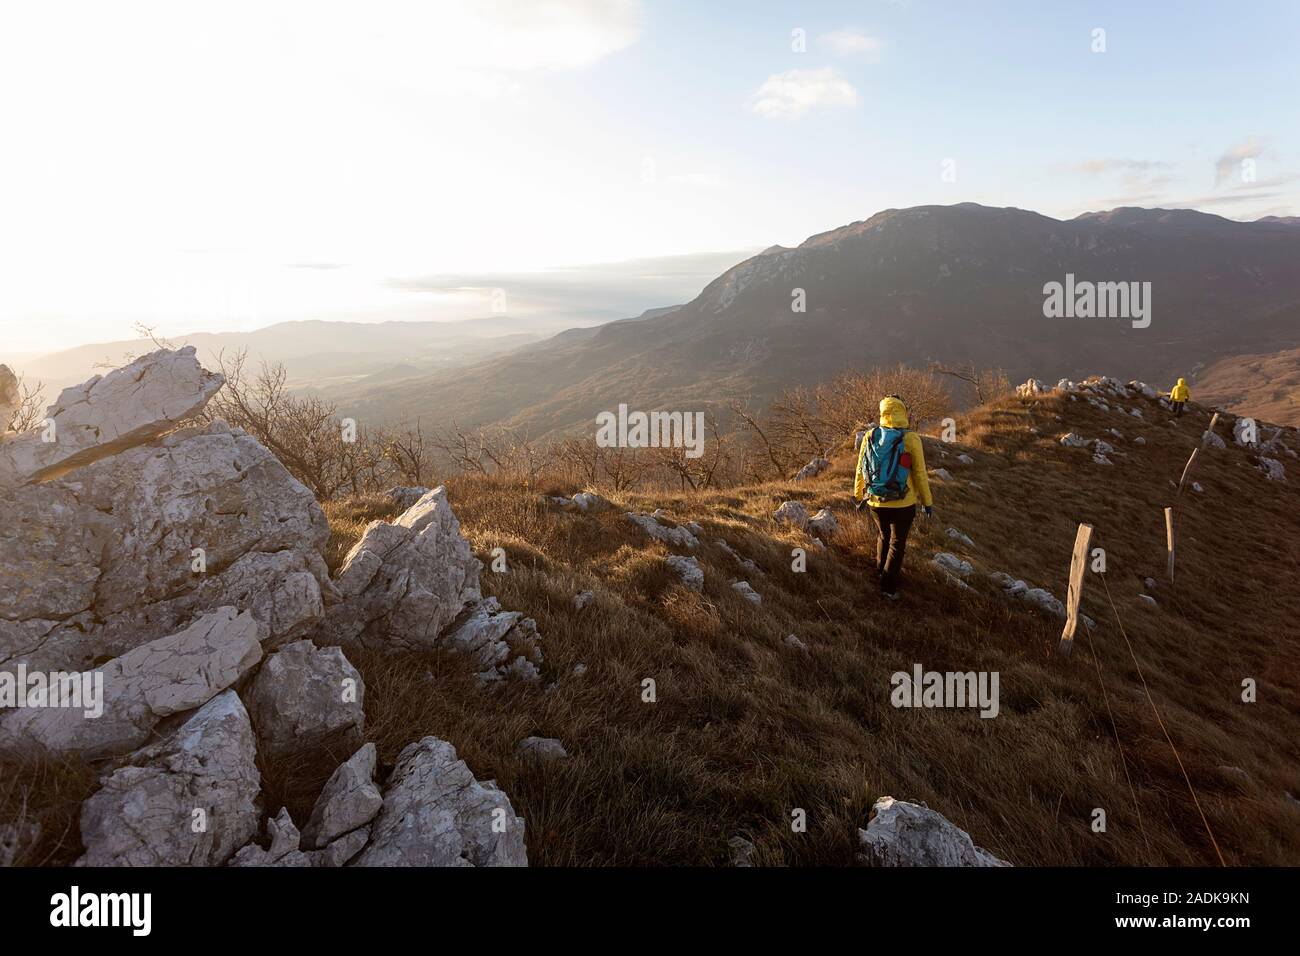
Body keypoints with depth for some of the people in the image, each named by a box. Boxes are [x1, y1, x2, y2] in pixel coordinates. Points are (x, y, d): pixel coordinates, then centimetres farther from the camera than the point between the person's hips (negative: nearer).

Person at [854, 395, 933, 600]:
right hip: (903, 504, -3)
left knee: (883, 534, 28)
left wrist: (859, 497, 15)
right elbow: (920, 474, -10)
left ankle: (881, 570, 43)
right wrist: (927, 502, 2)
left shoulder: (870, 437, -6)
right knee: (897, 543, 13)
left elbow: (861, 470, 2)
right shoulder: (910, 439, -16)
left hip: (876, 501, 3)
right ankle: (888, 586, 14)